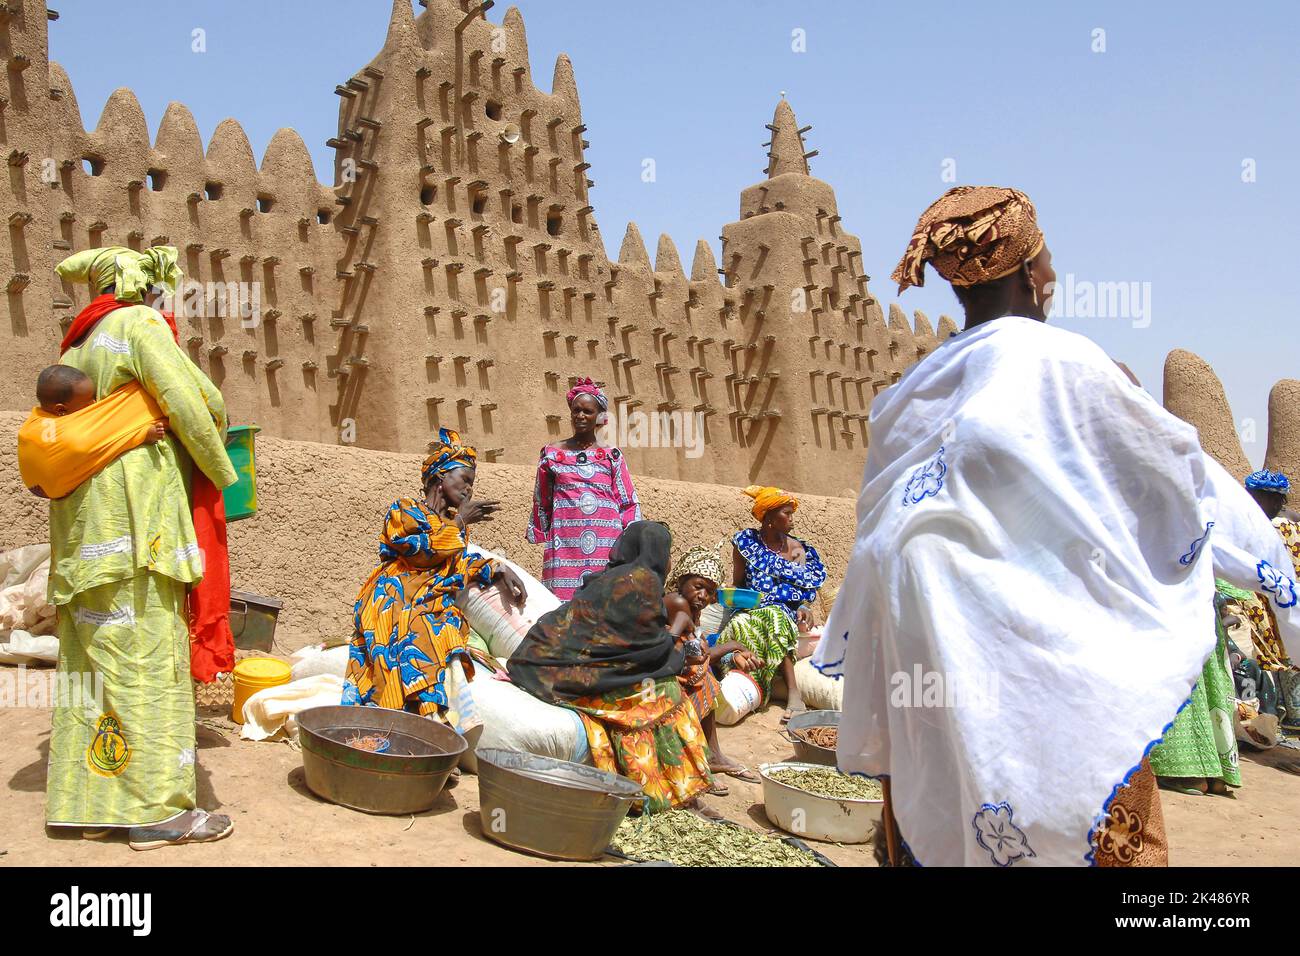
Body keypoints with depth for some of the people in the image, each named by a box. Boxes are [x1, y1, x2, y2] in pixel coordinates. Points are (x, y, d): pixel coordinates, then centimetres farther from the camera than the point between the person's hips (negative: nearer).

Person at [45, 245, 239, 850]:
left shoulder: (80, 344, 19)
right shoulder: (139, 325, -4)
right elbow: (198, 406, -13)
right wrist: (225, 476, 0)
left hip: (83, 523, 8)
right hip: (133, 517, -8)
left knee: (91, 656, 9)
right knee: (146, 653, -8)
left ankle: (89, 800, 15)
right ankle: (156, 808, -6)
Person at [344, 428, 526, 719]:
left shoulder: (455, 522, 28)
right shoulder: (404, 509, 9)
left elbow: (461, 563, 14)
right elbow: (422, 550, -8)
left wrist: (498, 570, -3)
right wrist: (460, 521, 0)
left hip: (436, 607, 5)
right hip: (396, 603, -5)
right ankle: (431, 714, -48)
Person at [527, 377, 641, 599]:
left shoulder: (612, 456, 12)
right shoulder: (552, 454, 11)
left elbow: (628, 503, 12)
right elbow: (541, 502, 18)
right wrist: (542, 537, 18)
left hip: (606, 543, 0)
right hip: (565, 543, 0)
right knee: (565, 597, -8)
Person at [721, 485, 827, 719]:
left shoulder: (797, 549, 10)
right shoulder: (745, 542, 7)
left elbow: (806, 587, 6)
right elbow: (737, 584, 11)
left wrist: (805, 607, -15)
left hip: (785, 610, 0)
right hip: (750, 609, 0)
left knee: (774, 615, -37)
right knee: (740, 624, -36)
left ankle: (792, 691, -43)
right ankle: (792, 692, -38)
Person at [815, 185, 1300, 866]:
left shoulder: (912, 394, 8)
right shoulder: (1060, 361, -8)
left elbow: (880, 537, 13)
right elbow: (1174, 458, 2)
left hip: (930, 655, 6)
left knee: (946, 821, 12)